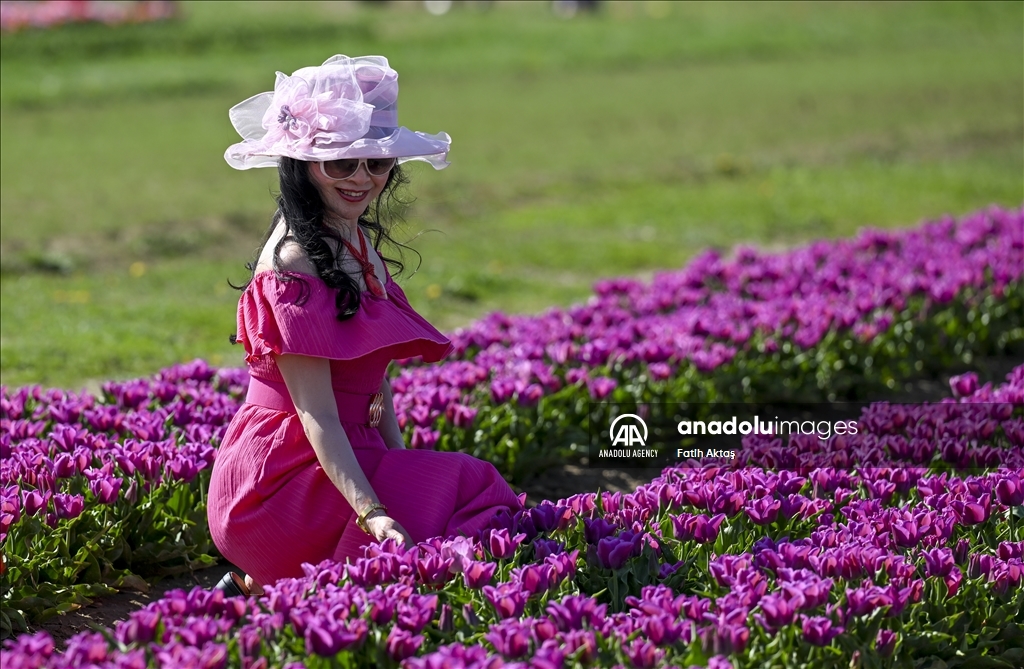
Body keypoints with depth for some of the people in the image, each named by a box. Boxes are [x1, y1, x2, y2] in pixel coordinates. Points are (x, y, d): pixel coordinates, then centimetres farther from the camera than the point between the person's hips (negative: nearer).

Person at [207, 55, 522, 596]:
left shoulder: (357, 242, 12)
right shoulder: (296, 259, -18)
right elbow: (316, 414, -23)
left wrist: (400, 461, 6)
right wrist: (372, 511, -33)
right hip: (283, 477, -9)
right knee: (472, 495, -16)